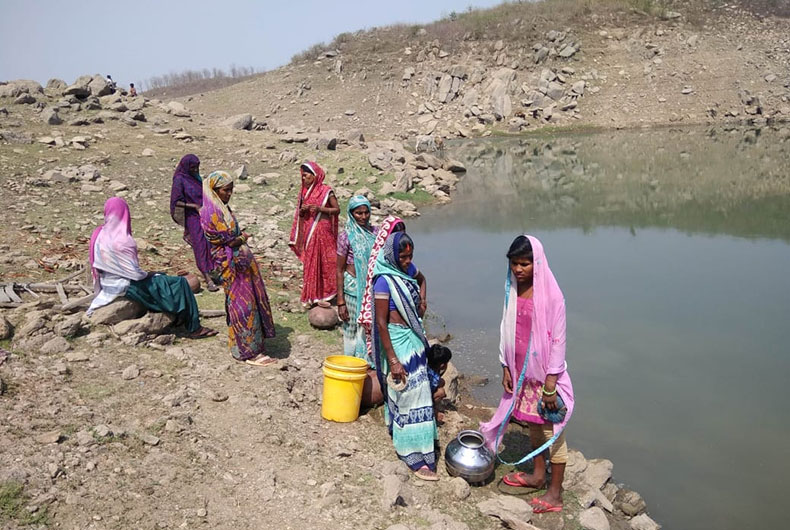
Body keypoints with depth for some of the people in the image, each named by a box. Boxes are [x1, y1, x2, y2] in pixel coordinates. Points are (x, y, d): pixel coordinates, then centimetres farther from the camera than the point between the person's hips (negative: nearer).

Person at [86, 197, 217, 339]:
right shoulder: (121, 241, -26)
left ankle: (176, 317, 25)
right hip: (124, 287, -9)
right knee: (180, 282, -5)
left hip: (108, 283, 9)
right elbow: (135, 273, -25)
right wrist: (148, 274, -2)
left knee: (161, 276, 27)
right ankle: (194, 328, -1)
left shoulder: (100, 234, 0)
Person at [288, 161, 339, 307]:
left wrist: (320, 208, -18)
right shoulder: (304, 191, 10)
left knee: (325, 262, -1)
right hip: (308, 232, 4)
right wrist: (302, 210, -6)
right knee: (310, 263, 6)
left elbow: (337, 209, -6)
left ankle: (323, 295, 7)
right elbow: (300, 213, 16)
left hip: (323, 230, -4)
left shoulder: (326, 191, -6)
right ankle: (310, 296, 13)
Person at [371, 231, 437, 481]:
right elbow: (381, 323, -21)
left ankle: (396, 430, 38)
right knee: (408, 394, -4)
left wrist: (422, 301, 7)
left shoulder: (408, 269, 0)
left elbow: (421, 279, 26)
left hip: (415, 336, 8)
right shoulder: (384, 281, -21)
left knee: (419, 388, 18)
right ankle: (415, 456, 3)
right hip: (398, 341, -8)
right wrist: (393, 361, -21)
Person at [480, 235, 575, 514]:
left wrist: (550, 385, -15)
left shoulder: (550, 295, -18)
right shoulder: (512, 290, 0)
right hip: (521, 371, 6)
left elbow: (557, 341, -16)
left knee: (552, 430, 5)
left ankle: (555, 492, 17)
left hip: (545, 373, -6)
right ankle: (538, 475, 38)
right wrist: (506, 368, 7)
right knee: (533, 425, 21)